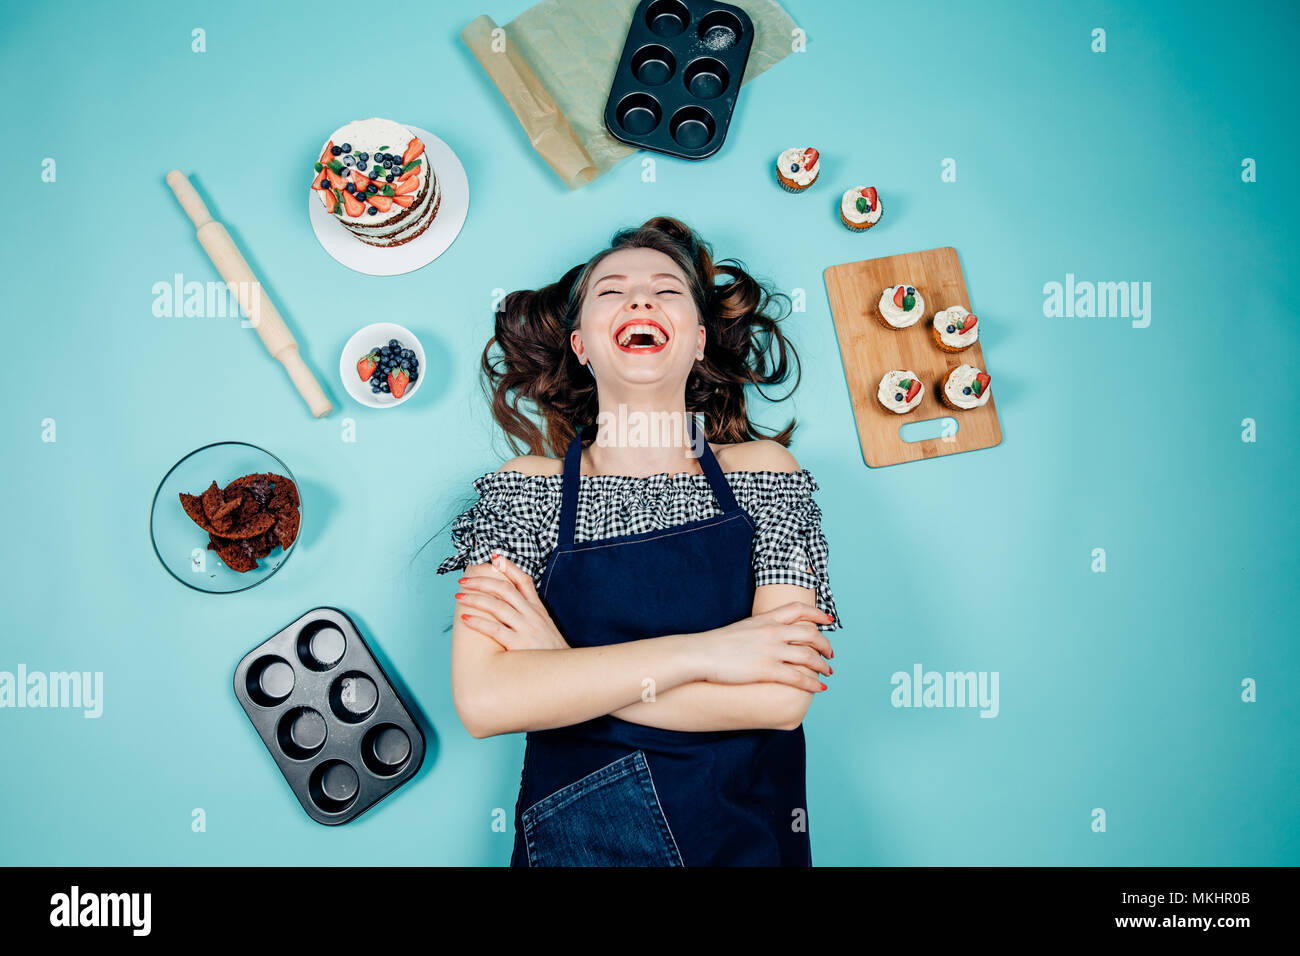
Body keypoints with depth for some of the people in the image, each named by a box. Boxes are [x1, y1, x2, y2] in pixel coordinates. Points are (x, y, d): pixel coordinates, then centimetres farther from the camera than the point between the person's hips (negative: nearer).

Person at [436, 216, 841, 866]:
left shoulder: (763, 472, -5)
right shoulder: (524, 490, -6)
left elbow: (781, 699, -15)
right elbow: (481, 700, -18)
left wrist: (563, 668, -16)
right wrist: (700, 653, -21)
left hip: (745, 835, 1)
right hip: (577, 837, 0)